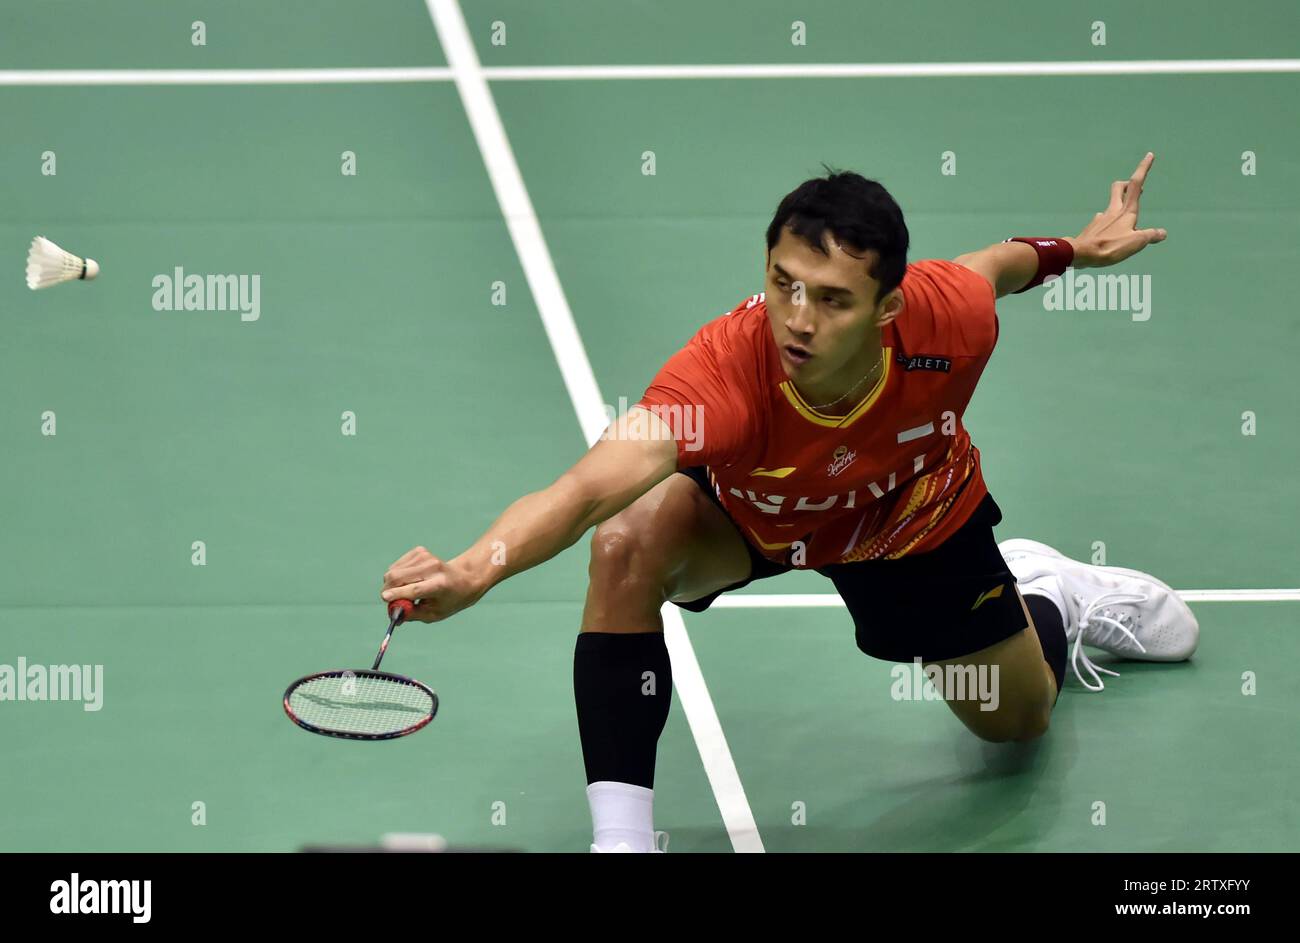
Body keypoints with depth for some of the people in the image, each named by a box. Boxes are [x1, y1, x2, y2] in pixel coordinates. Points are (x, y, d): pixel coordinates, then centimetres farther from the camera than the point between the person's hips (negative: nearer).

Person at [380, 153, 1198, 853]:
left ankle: (1050, 596, 54)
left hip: (914, 516, 2)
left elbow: (998, 263, -12)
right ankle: (621, 836, -24)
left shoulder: (952, 319, -39)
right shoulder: (724, 369, -48)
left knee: (1017, 720, 17)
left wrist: (1076, 249, 9)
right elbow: (587, 490, -63)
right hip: (745, 508, -2)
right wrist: (473, 571, -81)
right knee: (629, 544, -35)